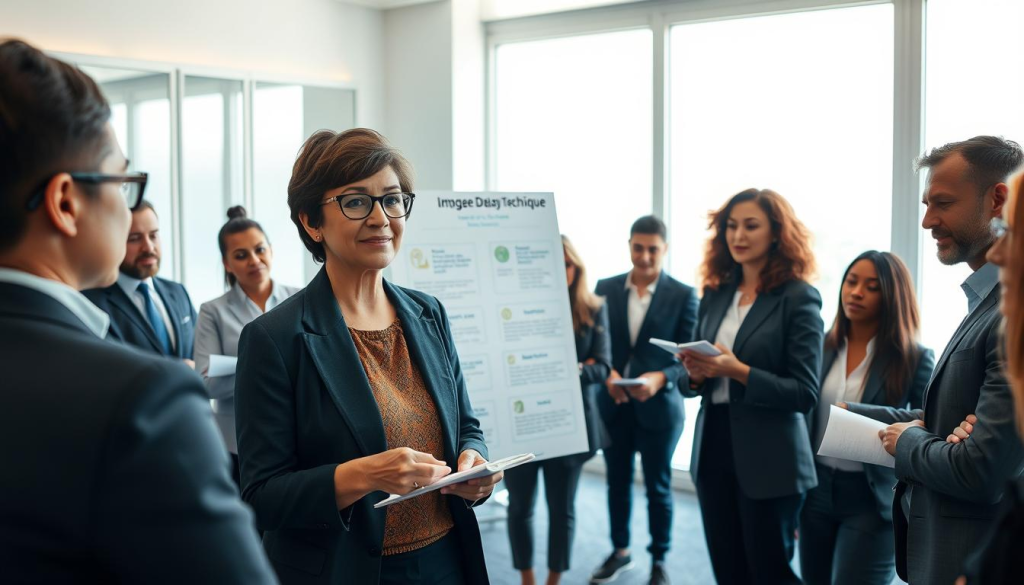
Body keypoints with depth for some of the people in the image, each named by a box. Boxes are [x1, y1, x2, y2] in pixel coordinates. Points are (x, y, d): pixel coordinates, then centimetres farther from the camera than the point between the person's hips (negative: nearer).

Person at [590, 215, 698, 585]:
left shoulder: (683, 295, -5)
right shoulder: (605, 289, 3)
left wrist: (660, 378, -23)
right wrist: (606, 372, -14)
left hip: (659, 406, -3)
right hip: (613, 405, 3)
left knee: (658, 488, 10)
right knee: (617, 482, 16)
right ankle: (620, 552, 34)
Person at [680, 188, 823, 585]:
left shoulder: (799, 298, -9)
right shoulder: (715, 294, 8)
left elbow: (804, 393, -13)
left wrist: (737, 370, -24)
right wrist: (696, 373, -9)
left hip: (769, 460, -6)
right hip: (713, 449, 6)